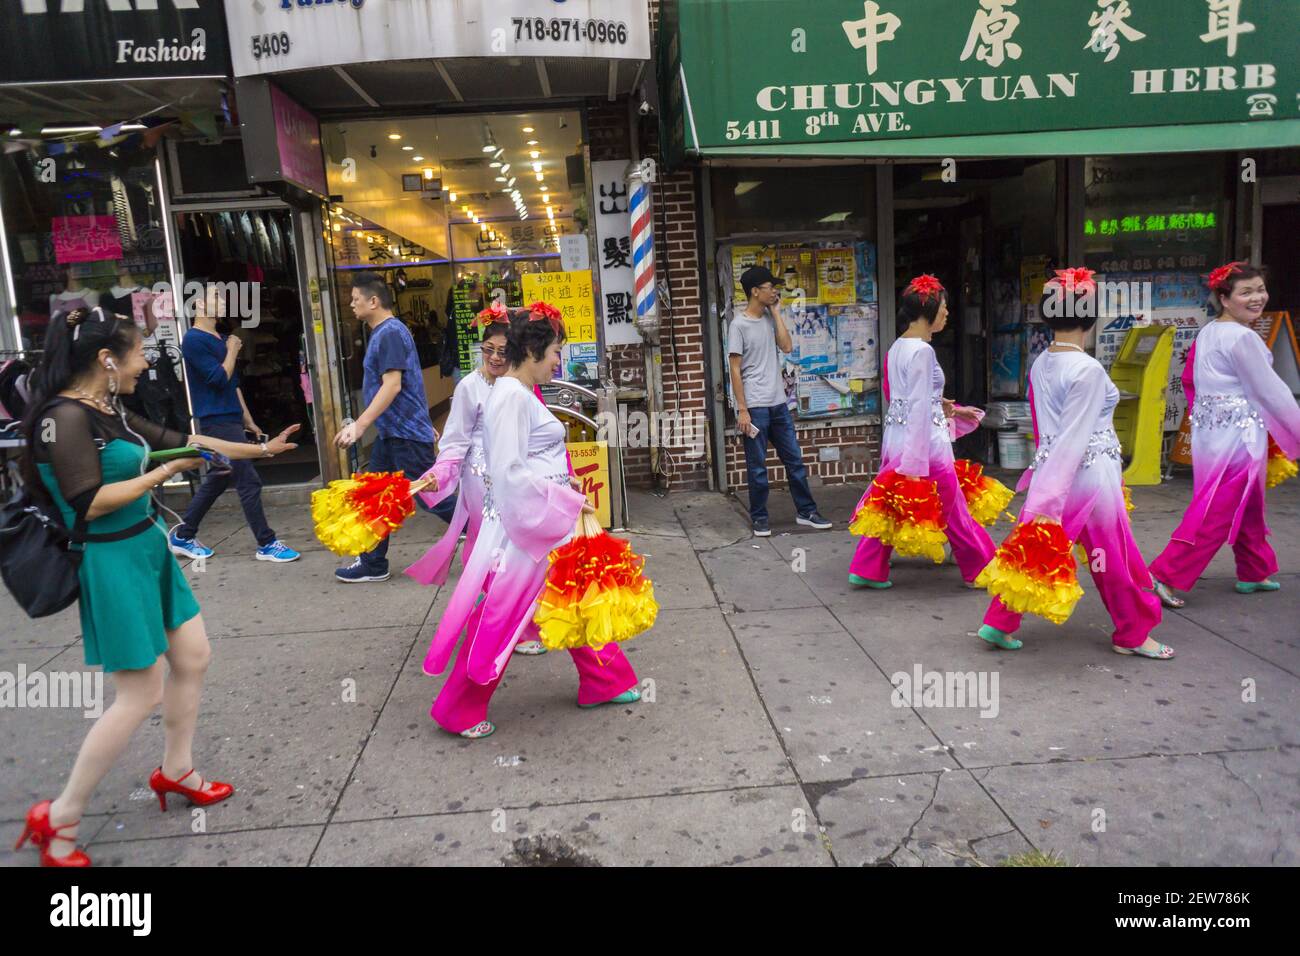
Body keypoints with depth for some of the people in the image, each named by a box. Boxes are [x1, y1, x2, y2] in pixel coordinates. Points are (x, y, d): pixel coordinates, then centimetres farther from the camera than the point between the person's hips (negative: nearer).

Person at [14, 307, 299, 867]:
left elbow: (179, 440, 17)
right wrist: (164, 473, -14)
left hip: (149, 550, 9)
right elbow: (90, 505, -24)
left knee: (193, 659, 16)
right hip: (115, 564, -9)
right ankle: (59, 819, 14)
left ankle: (175, 771, 35)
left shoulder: (110, 411, 8)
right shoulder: (65, 417, -19)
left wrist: (260, 449, 22)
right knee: (142, 697, -3)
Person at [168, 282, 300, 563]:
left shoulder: (220, 339, 16)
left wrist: (248, 420, 19)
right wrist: (232, 351, -5)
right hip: (217, 422, -9)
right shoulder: (194, 340, -12)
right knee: (249, 481, -7)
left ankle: (182, 537, 27)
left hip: (230, 419, 9)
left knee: (217, 480, 15)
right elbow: (219, 378, -20)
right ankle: (266, 544, 0)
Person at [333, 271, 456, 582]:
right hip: (391, 433, 10)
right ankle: (372, 564, 20)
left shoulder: (390, 333, -17)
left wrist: (360, 425, -30)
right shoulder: (382, 333, 15)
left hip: (406, 434, -10)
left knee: (432, 498, -4)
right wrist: (425, 423, 25)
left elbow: (393, 385, -25)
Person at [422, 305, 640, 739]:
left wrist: (563, 483, 9)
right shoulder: (512, 396, -18)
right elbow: (509, 472, -24)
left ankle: (605, 682, 34)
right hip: (525, 524, -10)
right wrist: (566, 502, -19)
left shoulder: (523, 393, 12)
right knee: (500, 618, 2)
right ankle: (458, 711, 18)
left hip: (548, 523, 10)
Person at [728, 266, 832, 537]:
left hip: (778, 403, 6)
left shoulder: (770, 318, 11)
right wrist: (742, 410, -14)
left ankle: (806, 511, 20)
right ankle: (759, 517, 15)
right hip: (755, 406, -6)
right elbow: (735, 370, -10)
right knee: (757, 466, 3)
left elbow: (787, 346, -3)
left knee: (795, 459, 10)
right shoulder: (739, 325, -8)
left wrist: (776, 312, -1)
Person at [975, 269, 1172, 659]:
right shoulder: (1088, 370, -18)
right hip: (1087, 475, -7)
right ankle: (1133, 635, 26)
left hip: (1047, 471, 7)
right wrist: (1052, 500, -24)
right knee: (1113, 557, 9)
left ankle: (999, 623, 15)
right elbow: (1074, 439, -22)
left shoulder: (1040, 364, 5)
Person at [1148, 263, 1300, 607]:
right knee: (1216, 512, -4)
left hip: (1210, 431, 9)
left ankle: (1254, 572, 33)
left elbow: (1190, 380, 16)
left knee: (1249, 505, 21)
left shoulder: (1207, 333, 10)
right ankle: (1166, 575, -6)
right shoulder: (1242, 337, -16)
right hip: (1238, 434, -9)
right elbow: (1271, 390, -13)